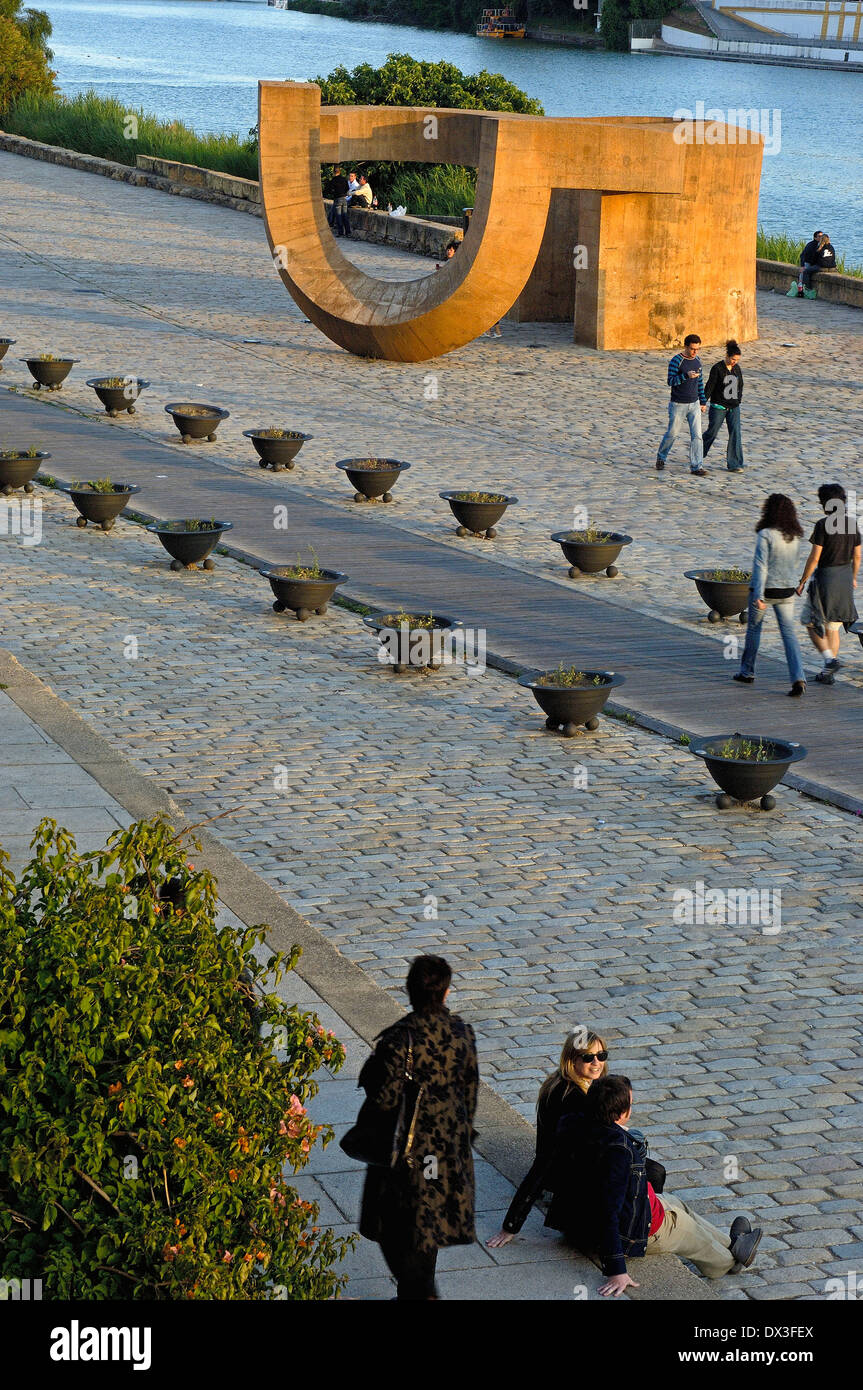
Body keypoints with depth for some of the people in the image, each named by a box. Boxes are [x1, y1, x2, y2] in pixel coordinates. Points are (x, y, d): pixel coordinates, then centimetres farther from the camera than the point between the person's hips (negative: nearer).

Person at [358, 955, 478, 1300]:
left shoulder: (399, 1038, -24)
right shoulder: (461, 1031, -7)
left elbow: (384, 1097, -24)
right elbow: (470, 1087, 4)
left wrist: (369, 1072, -3)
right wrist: (463, 1132, 18)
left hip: (410, 1147, -6)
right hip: (450, 1141, 6)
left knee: (397, 1228, 10)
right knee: (430, 1219, 21)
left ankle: (418, 1291, 8)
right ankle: (421, 1290, 33)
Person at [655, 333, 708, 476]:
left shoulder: (697, 360, 6)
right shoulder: (676, 361, -13)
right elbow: (671, 381, -19)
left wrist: (703, 401, 16)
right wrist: (686, 376, -33)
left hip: (694, 404, 5)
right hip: (678, 405, -5)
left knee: (696, 435, -5)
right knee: (672, 434, 7)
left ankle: (696, 467, -4)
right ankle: (661, 457, 31)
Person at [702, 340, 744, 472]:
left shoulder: (737, 368, 7)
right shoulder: (717, 368, -11)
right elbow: (709, 387, -12)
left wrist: (738, 400, 14)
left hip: (734, 408, 5)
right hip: (718, 407, -5)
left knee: (735, 433, -5)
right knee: (712, 432, 5)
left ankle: (734, 464, -5)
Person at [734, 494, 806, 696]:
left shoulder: (765, 535, -16)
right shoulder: (794, 536, 2)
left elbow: (760, 566, -21)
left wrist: (758, 596, -24)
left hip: (765, 589, -4)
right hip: (786, 591, 4)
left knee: (753, 628, 17)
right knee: (789, 633, 2)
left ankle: (747, 671, 31)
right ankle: (798, 678, -14)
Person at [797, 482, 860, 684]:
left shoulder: (823, 524, -16)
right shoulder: (852, 522, 3)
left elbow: (815, 557, -16)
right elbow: (857, 555, 9)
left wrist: (802, 581, -7)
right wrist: (853, 578, 24)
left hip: (824, 577, -6)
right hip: (845, 577, 6)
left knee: (811, 622, 10)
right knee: (832, 627, 14)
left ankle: (830, 659, -7)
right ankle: (828, 674, 16)